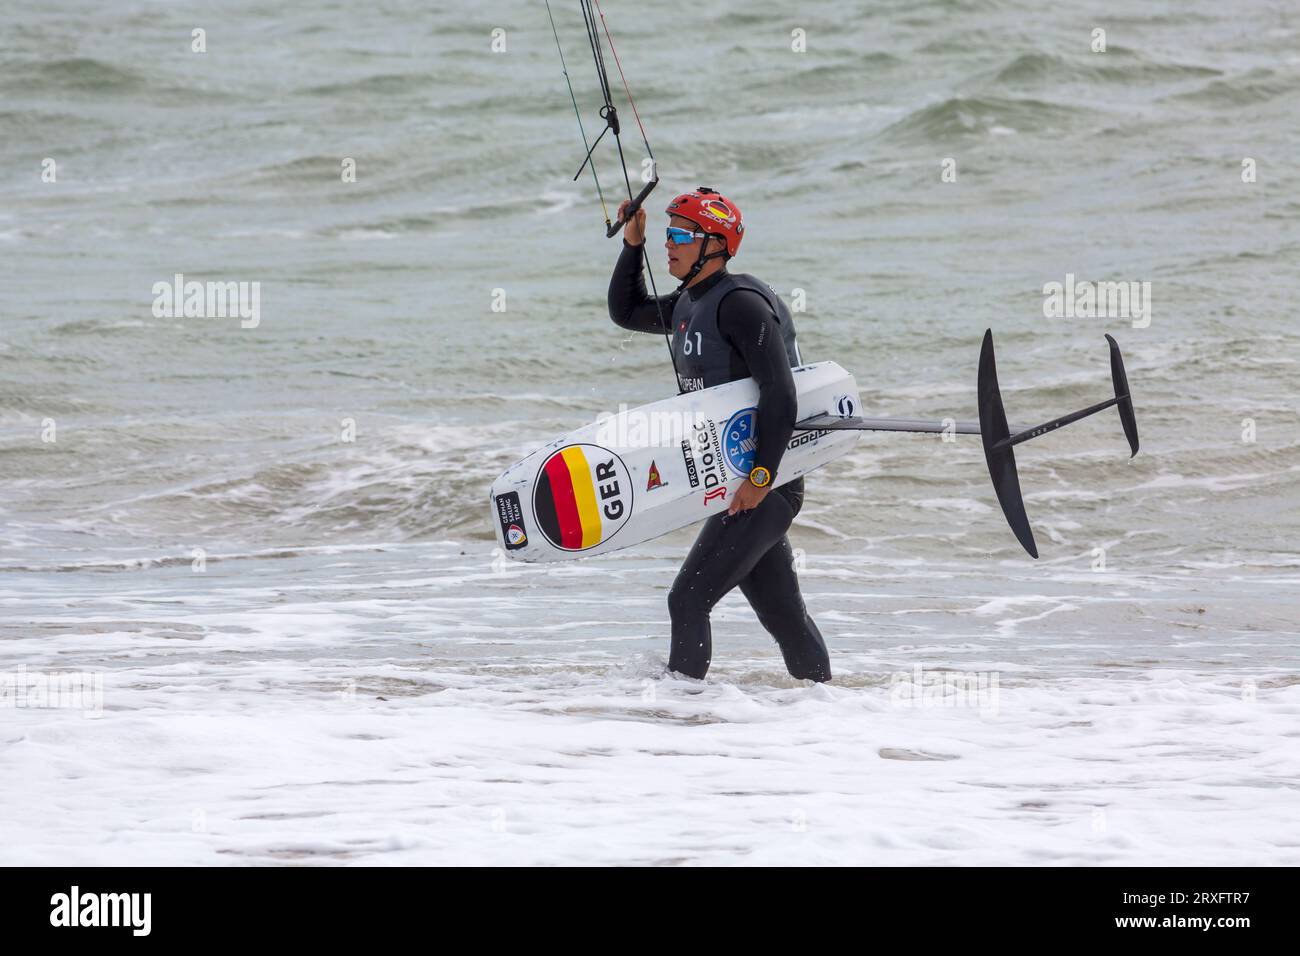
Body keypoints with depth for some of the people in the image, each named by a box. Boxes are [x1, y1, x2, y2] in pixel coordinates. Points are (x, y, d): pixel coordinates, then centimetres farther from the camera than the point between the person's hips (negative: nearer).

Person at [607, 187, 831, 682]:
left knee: (688, 598, -13)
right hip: (736, 483, 9)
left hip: (767, 487, -9)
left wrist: (761, 477, -25)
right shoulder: (688, 305, 13)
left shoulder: (740, 302, -16)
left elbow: (779, 394, -22)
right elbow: (626, 311, 30)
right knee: (782, 612, 15)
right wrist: (632, 245, 15)